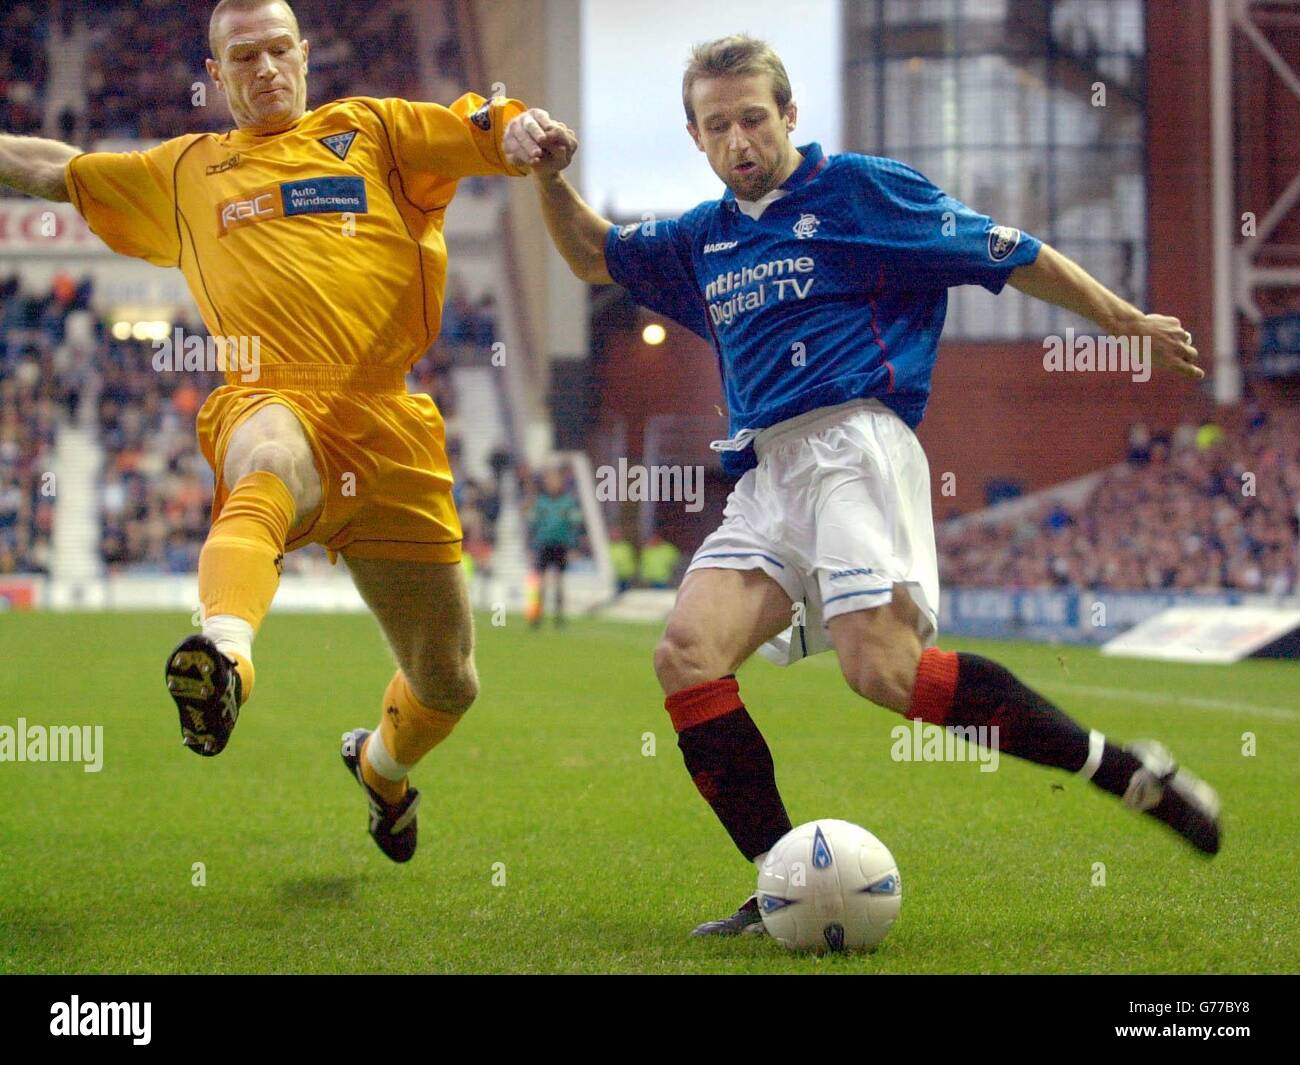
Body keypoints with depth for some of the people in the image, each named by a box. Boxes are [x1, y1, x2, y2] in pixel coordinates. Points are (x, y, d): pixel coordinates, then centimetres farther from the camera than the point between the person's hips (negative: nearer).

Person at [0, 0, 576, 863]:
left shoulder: (371, 130, 18)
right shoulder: (187, 171, 23)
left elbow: (483, 130, 6)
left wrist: (526, 130, -16)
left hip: (388, 419, 1)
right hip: (271, 402, -1)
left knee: (448, 684, 8)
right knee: (270, 471, -43)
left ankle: (382, 763, 44)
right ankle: (226, 653, -71)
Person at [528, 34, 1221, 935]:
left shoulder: (861, 189, 4)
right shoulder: (704, 239, 23)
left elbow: (1014, 256, 8)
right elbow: (595, 255, 37)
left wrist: (1127, 321, 11)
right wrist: (548, 177, 18)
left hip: (853, 445, -7)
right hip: (767, 476, 7)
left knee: (883, 668, -26)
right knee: (687, 654, -16)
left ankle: (1130, 772, -17)